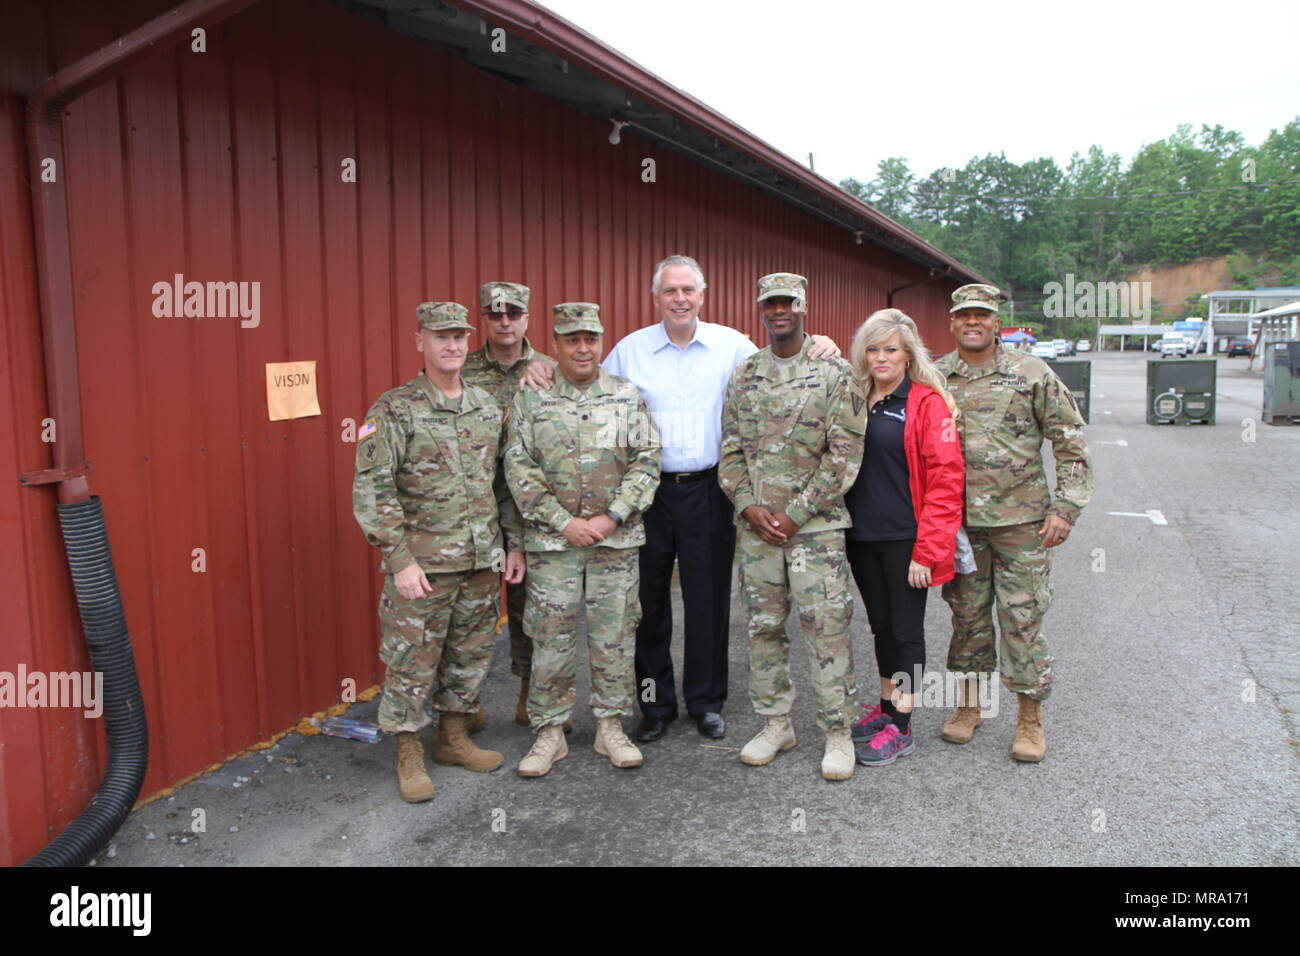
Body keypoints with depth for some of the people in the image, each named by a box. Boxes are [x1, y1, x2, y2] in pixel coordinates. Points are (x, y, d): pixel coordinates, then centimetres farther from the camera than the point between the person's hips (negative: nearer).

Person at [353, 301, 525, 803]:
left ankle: (454, 737, 34)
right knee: (412, 660, 4)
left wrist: (514, 541, 10)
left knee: (471, 654, 15)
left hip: (482, 561, 6)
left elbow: (505, 481, 15)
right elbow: (371, 490, -13)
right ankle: (409, 756, 21)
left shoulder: (488, 407, 8)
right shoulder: (394, 410, -9)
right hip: (422, 564, -5)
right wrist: (399, 559, -18)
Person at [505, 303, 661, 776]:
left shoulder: (628, 396, 3)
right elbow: (519, 468, -4)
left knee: (613, 635, 8)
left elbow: (646, 462, -1)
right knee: (551, 636, 4)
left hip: (616, 538, 1)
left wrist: (612, 517, -11)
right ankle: (549, 732, 19)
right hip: (552, 539, -1)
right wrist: (564, 522, -11)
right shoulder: (530, 398, 1)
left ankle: (611, 726, 23)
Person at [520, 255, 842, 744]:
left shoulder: (732, 345, 4)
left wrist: (817, 351, -11)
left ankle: (706, 701, 26)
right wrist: (543, 372, -3)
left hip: (708, 489, 0)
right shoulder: (630, 349, 6)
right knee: (649, 599, 8)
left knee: (709, 598, 8)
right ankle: (655, 704, 24)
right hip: (648, 489, 1)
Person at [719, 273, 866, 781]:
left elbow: (844, 454, -9)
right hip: (756, 525, 4)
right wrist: (749, 506, -6)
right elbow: (730, 448, 9)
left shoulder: (835, 372, -4)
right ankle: (775, 723, 25)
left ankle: (838, 732, 12)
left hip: (815, 525, -4)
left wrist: (795, 513, -13)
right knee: (763, 626, 11)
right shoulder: (743, 376, 10)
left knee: (827, 627, -2)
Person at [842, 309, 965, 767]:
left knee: (906, 629, 5)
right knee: (881, 625, 17)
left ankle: (901, 727, 16)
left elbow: (946, 479, -13)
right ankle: (886, 708, 32)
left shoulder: (927, 402, -9)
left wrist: (927, 550, -16)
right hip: (862, 537, 6)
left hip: (905, 540, -5)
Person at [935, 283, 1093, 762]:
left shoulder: (1032, 374, -1)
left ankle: (1030, 717, 16)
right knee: (967, 614, 11)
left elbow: (1071, 444, 1)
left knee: (1023, 618, 1)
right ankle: (968, 704, 27)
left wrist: (1065, 508, -7)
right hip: (958, 520, 2)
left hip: (1021, 520, -2)